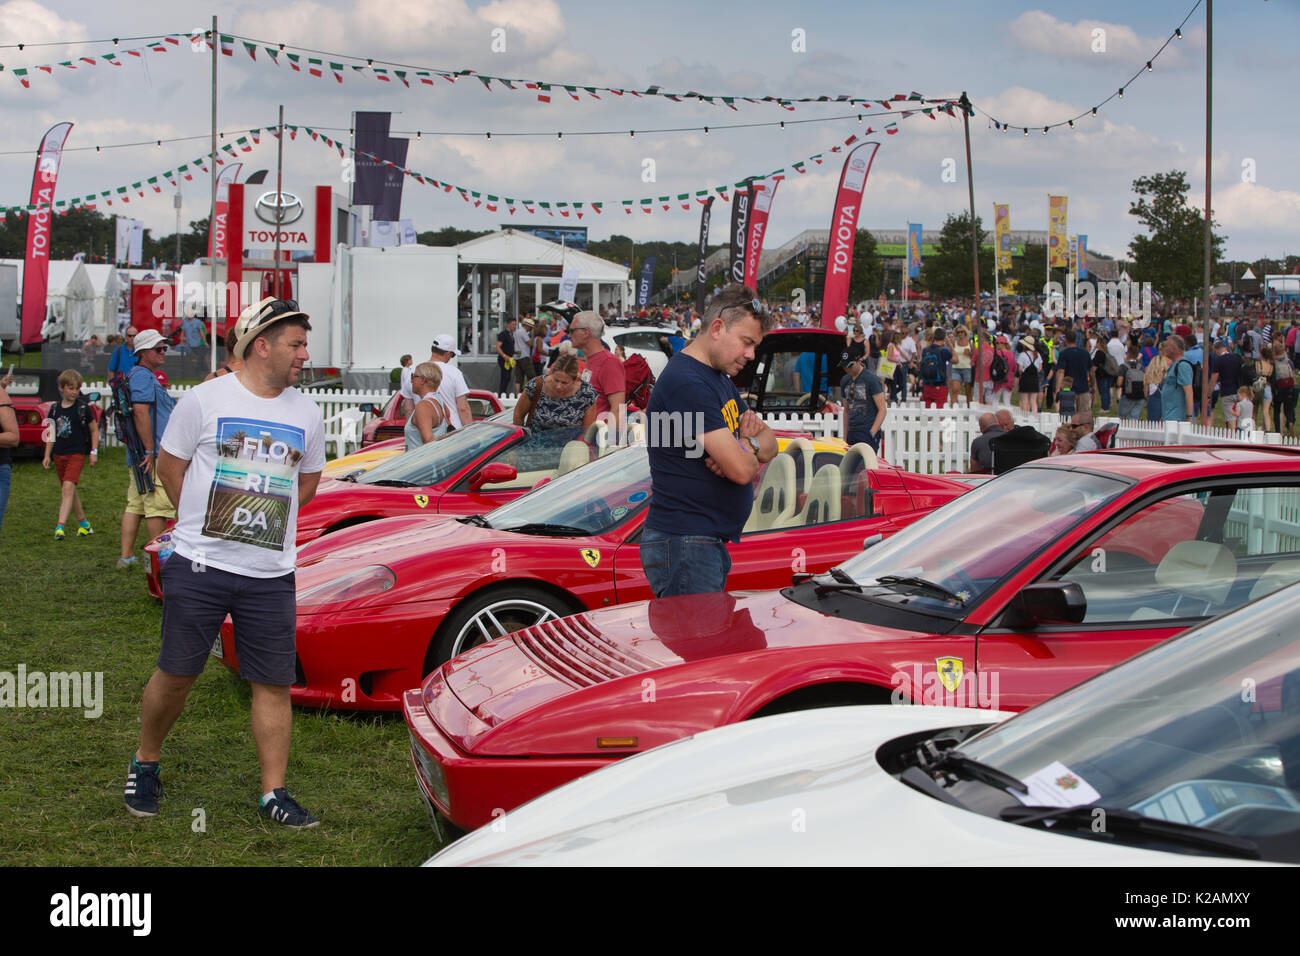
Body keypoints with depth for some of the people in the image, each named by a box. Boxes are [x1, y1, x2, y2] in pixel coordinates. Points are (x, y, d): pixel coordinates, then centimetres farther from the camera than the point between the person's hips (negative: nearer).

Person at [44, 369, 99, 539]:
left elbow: (94, 429, 5)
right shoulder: (55, 408, 8)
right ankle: (83, 523, 25)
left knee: (68, 487, -20)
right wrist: (47, 455, 12)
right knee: (68, 491, 11)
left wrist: (94, 451, -1)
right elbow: (51, 433, 16)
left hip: (77, 453, -5)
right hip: (59, 454, 5)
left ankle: (60, 526, -27)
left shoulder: (83, 408, -3)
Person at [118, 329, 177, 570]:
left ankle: (126, 556, 14)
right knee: (158, 505, -7)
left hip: (141, 456, 11)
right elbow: (140, 412, -23)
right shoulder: (142, 376, -12)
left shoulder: (146, 376, 22)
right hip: (151, 454, -11)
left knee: (135, 504, 11)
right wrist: (150, 451, -24)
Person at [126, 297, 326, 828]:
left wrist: (267, 518, 9)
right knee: (177, 674, 5)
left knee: (274, 684, 1)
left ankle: (273, 794, 9)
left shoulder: (306, 414, 8)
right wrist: (208, 522, 3)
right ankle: (145, 764, 28)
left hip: (271, 574, 3)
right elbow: (169, 465, 5)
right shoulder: (205, 399, -3)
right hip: (199, 565, -3)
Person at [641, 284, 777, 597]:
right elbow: (742, 469, -21)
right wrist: (749, 447, 3)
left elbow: (769, 444, 18)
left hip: (712, 544, 10)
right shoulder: (686, 382, -17)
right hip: (683, 545, -10)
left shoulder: (719, 378, 18)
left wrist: (747, 445, -6)